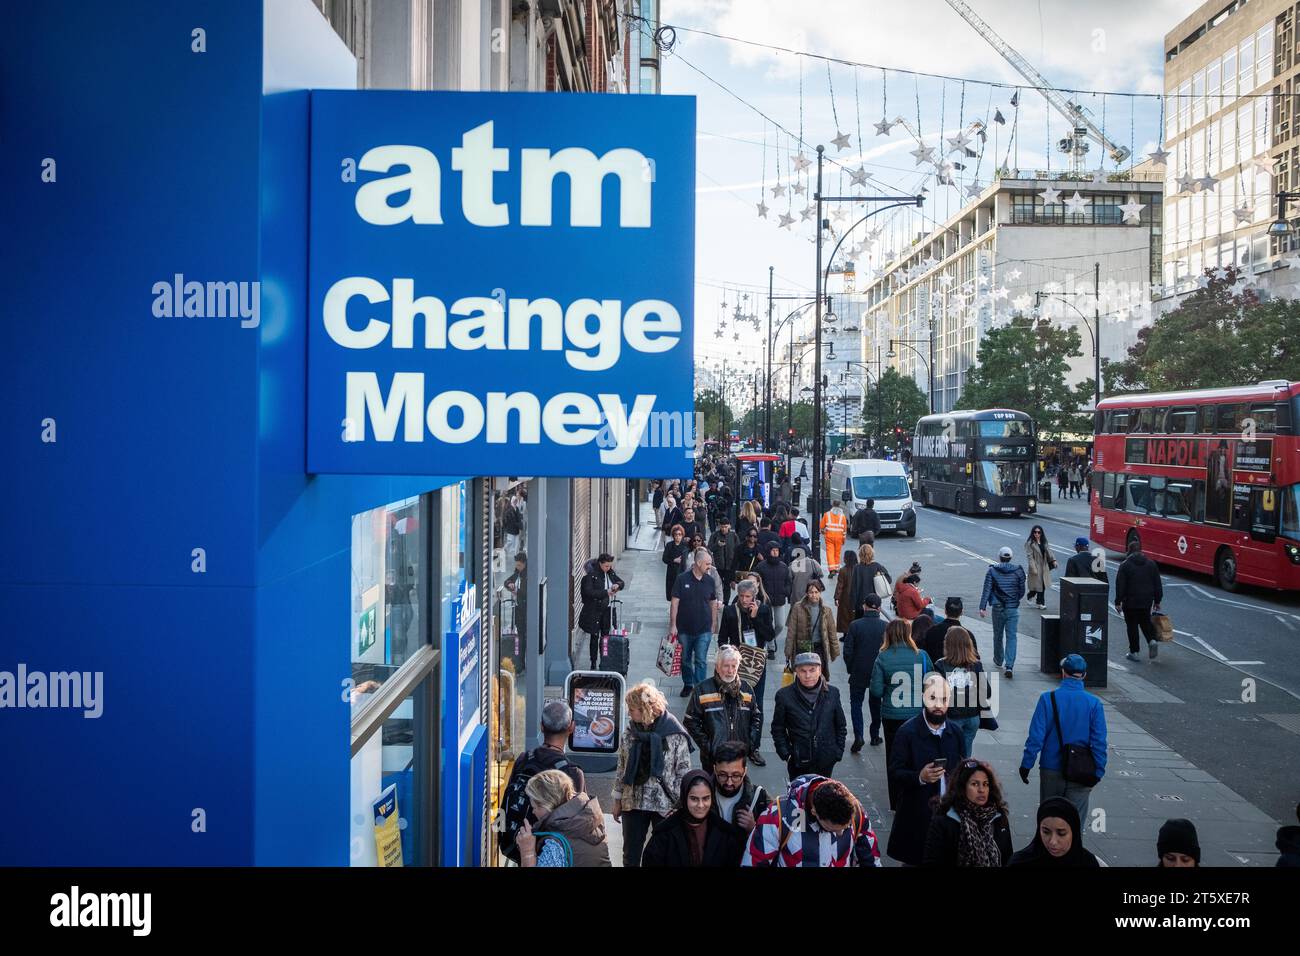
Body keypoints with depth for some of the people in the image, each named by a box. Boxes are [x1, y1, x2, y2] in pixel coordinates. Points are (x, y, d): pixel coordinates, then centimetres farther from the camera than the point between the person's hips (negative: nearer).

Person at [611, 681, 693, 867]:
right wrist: (617, 800, 11)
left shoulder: (675, 734, -12)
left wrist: (678, 806, -10)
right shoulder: (630, 731, 1)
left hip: (665, 805, -4)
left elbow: (683, 773, -9)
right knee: (630, 857, 9)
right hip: (633, 803, 4)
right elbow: (621, 767, 10)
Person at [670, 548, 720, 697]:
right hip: (684, 628, -1)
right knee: (685, 659, 14)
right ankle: (687, 685, 32)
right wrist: (673, 625, -9)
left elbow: (713, 604, 11)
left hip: (704, 630, 1)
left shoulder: (710, 581, 1)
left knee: (701, 661, -3)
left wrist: (714, 624, 11)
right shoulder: (682, 579, -8)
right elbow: (675, 603, -7)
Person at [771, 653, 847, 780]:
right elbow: (778, 729, 3)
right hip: (798, 762, -1)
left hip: (826, 762, 1)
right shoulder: (785, 696, -6)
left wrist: (838, 752, 4)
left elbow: (840, 726, 11)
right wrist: (785, 754, -5)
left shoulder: (832, 693, 1)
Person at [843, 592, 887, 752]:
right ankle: (875, 736, 26)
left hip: (859, 673, -2)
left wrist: (850, 668, 5)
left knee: (856, 703, 9)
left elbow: (847, 651, -11)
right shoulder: (885, 627, -11)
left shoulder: (855, 625, -14)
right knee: (876, 703, 19)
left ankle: (858, 735, -7)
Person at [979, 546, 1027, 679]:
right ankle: (1009, 666, -12)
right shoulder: (1018, 571, -3)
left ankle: (998, 661, 35)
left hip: (998, 608, 0)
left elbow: (986, 590, -9)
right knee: (1011, 637, 0)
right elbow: (1022, 591, 3)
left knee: (998, 636, 18)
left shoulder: (992, 571, -6)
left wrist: (982, 607, -8)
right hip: (1013, 609, 0)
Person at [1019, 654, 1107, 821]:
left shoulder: (1047, 699, -8)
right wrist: (1098, 771, 3)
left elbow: (1036, 736, -8)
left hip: (1051, 770, 0)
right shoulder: (1094, 704, -6)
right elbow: (1099, 742, -5)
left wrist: (1026, 764, -1)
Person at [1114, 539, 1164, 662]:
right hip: (1147, 601, 4)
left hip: (1130, 602, -4)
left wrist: (1118, 602, -4)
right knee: (1145, 622, 21)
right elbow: (1158, 584, 7)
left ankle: (1134, 652, 8)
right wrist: (1157, 601, 15)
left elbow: (1120, 586, -10)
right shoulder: (1151, 564, 4)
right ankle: (1152, 640, -4)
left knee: (1132, 626, 5)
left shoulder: (1125, 565, -9)